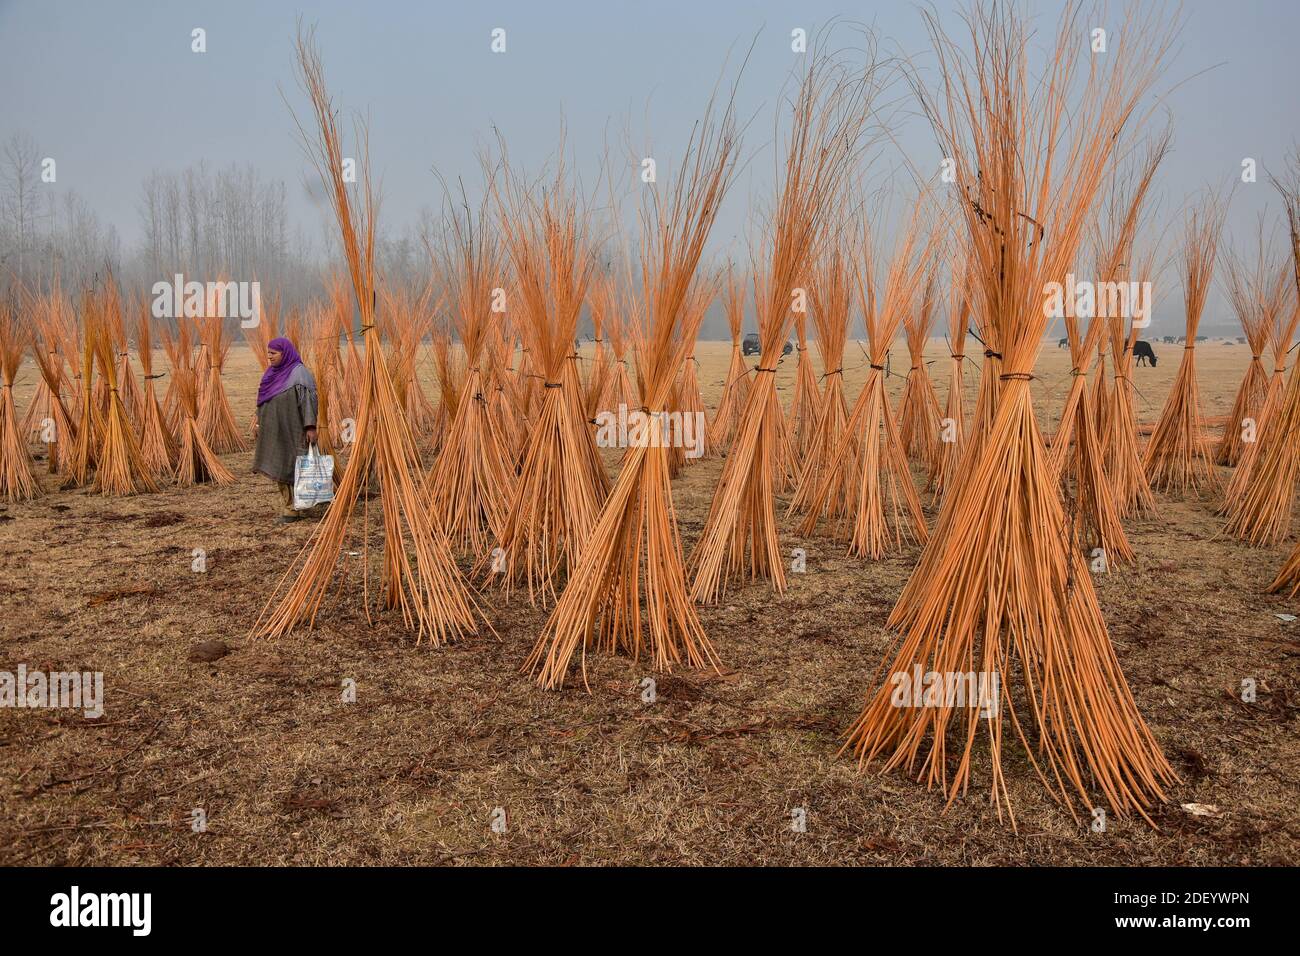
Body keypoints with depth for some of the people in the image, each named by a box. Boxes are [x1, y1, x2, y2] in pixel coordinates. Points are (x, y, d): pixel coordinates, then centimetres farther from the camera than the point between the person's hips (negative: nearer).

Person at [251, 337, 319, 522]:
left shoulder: (299, 373, -13)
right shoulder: (272, 372, 11)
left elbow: (309, 399, -18)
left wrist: (310, 426, -24)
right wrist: (259, 416, 10)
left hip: (291, 430, -8)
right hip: (273, 430, 8)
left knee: (289, 466, -3)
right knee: (278, 468, 10)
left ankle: (291, 510, 5)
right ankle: (288, 506, 20)